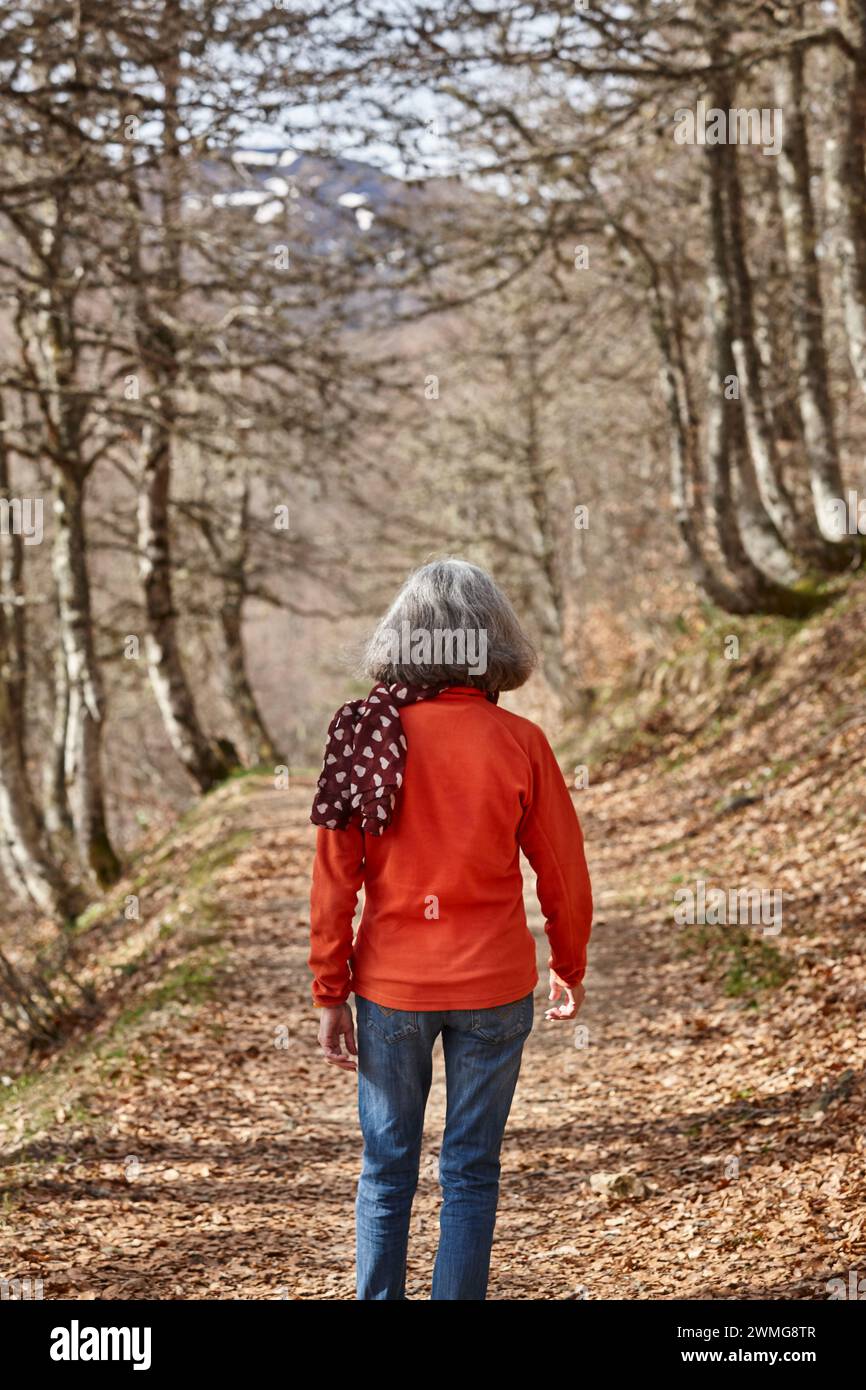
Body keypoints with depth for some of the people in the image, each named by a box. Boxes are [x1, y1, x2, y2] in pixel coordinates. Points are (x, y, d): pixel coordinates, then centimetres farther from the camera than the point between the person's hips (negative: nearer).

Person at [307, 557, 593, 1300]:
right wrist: (569, 967, 15)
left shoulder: (365, 733, -7)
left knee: (387, 1169, 13)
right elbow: (563, 870, -1)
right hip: (494, 987, -1)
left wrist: (331, 991, 2)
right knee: (471, 1173, 9)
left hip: (391, 985, 1)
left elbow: (334, 874, -5)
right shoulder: (517, 742, -9)